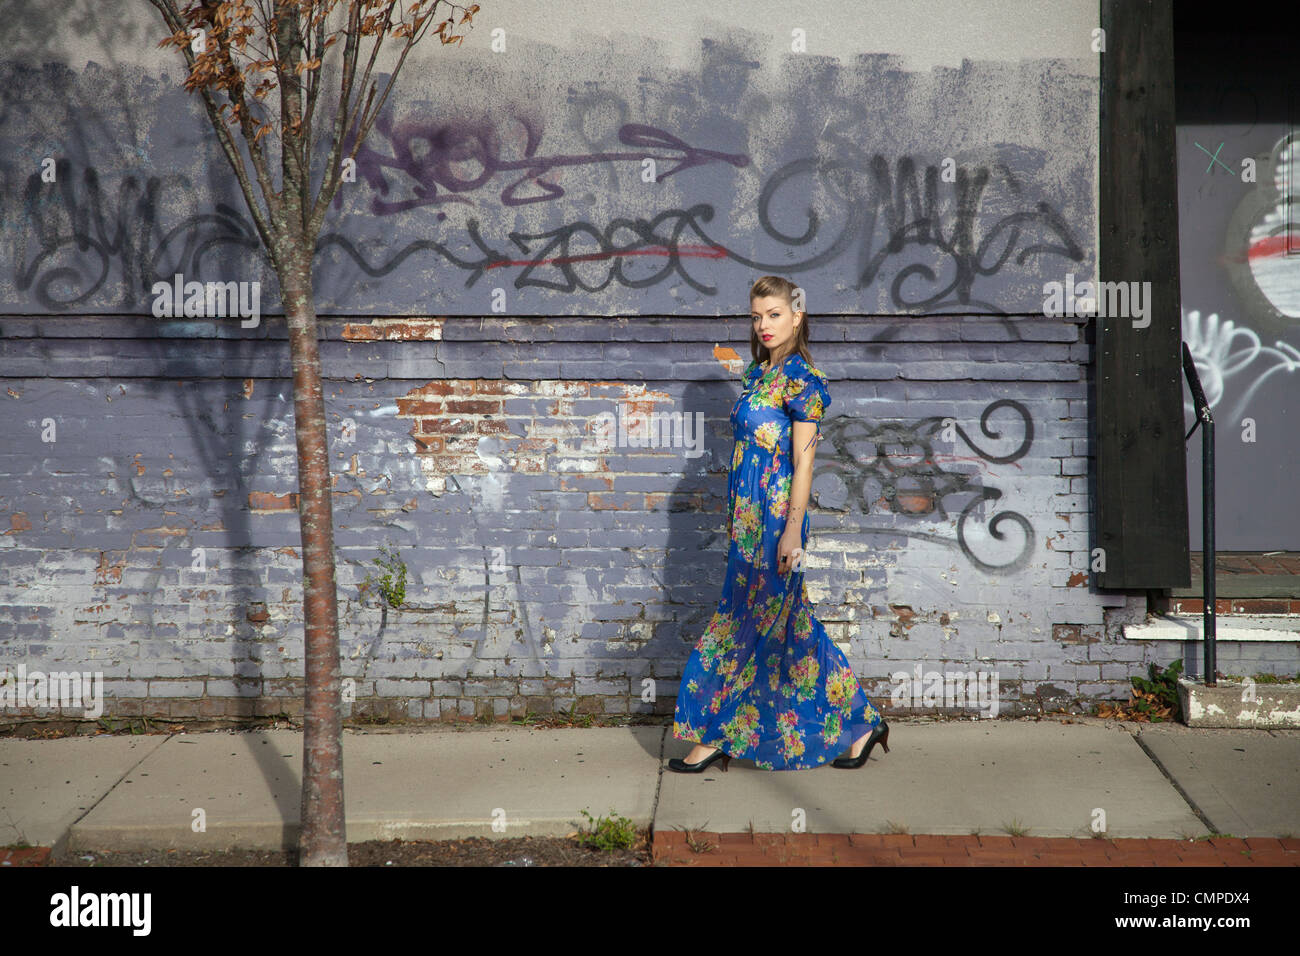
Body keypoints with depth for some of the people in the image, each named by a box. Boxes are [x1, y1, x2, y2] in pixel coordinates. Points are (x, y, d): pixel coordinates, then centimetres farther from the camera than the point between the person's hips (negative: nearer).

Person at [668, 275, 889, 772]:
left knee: (747, 626, -1)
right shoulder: (758, 373, 14)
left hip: (776, 516, -9)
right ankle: (860, 723, 18)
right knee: (789, 623, 11)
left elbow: (803, 459, -14)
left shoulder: (801, 378, -11)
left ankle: (714, 736, 10)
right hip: (749, 515, 9)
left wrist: (792, 529, -17)